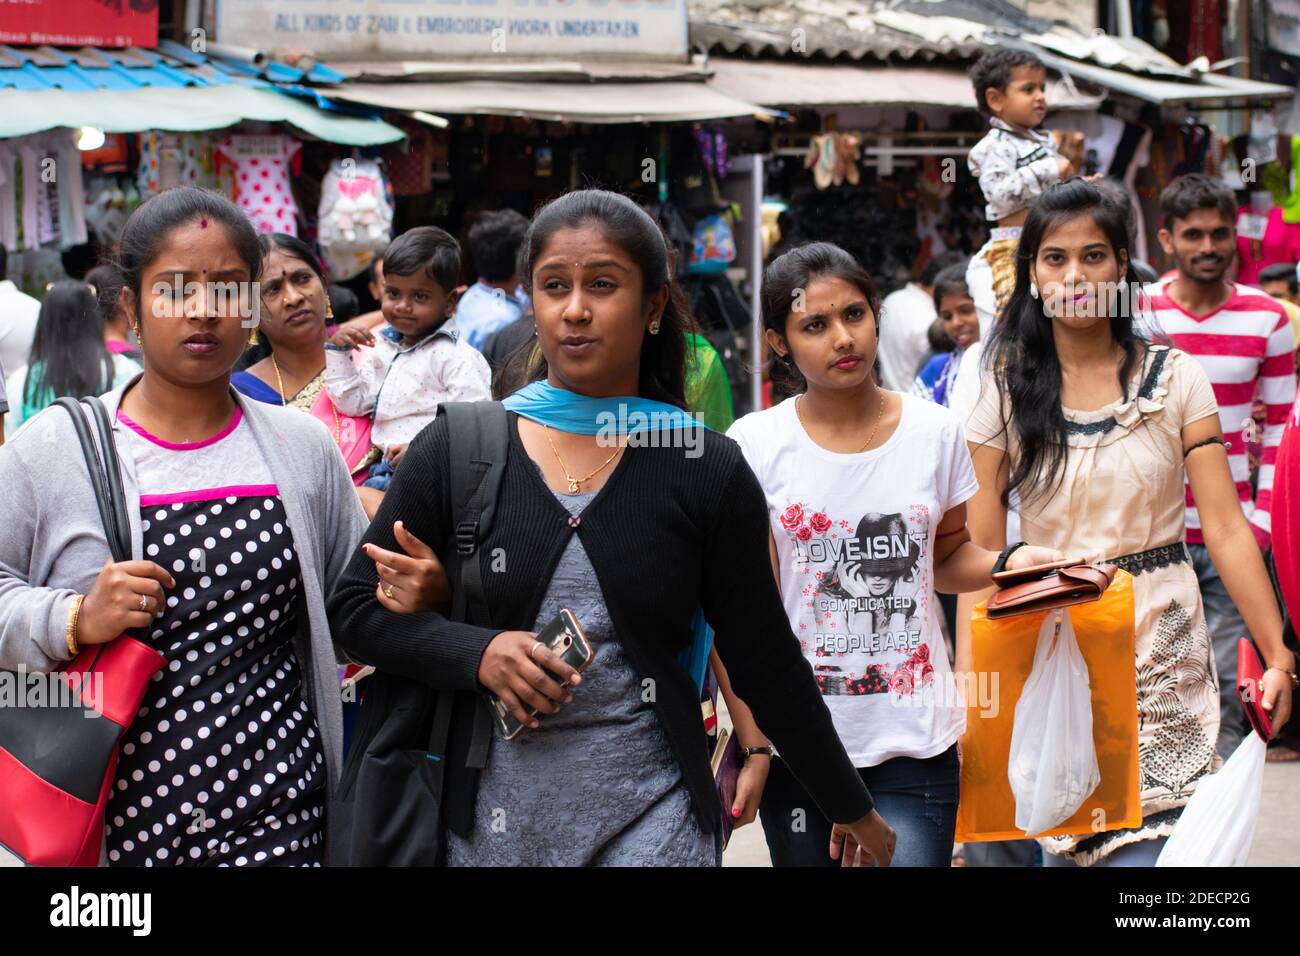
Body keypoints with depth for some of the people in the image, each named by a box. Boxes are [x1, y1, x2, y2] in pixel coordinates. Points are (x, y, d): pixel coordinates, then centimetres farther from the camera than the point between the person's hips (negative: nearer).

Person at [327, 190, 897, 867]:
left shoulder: (708, 473, -1)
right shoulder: (456, 451, 0)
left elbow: (767, 666, 7)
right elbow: (355, 608, 4)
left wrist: (850, 808, 12)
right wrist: (478, 652, -12)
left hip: (650, 814, -1)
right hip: (489, 814, 1)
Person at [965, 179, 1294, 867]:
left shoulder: (1173, 377, 0)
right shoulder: (1005, 391, 1)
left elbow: (1225, 527, -4)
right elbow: (979, 553, 0)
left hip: (1162, 653, 0)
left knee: (1146, 846, -9)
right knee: (1065, 843, 3)